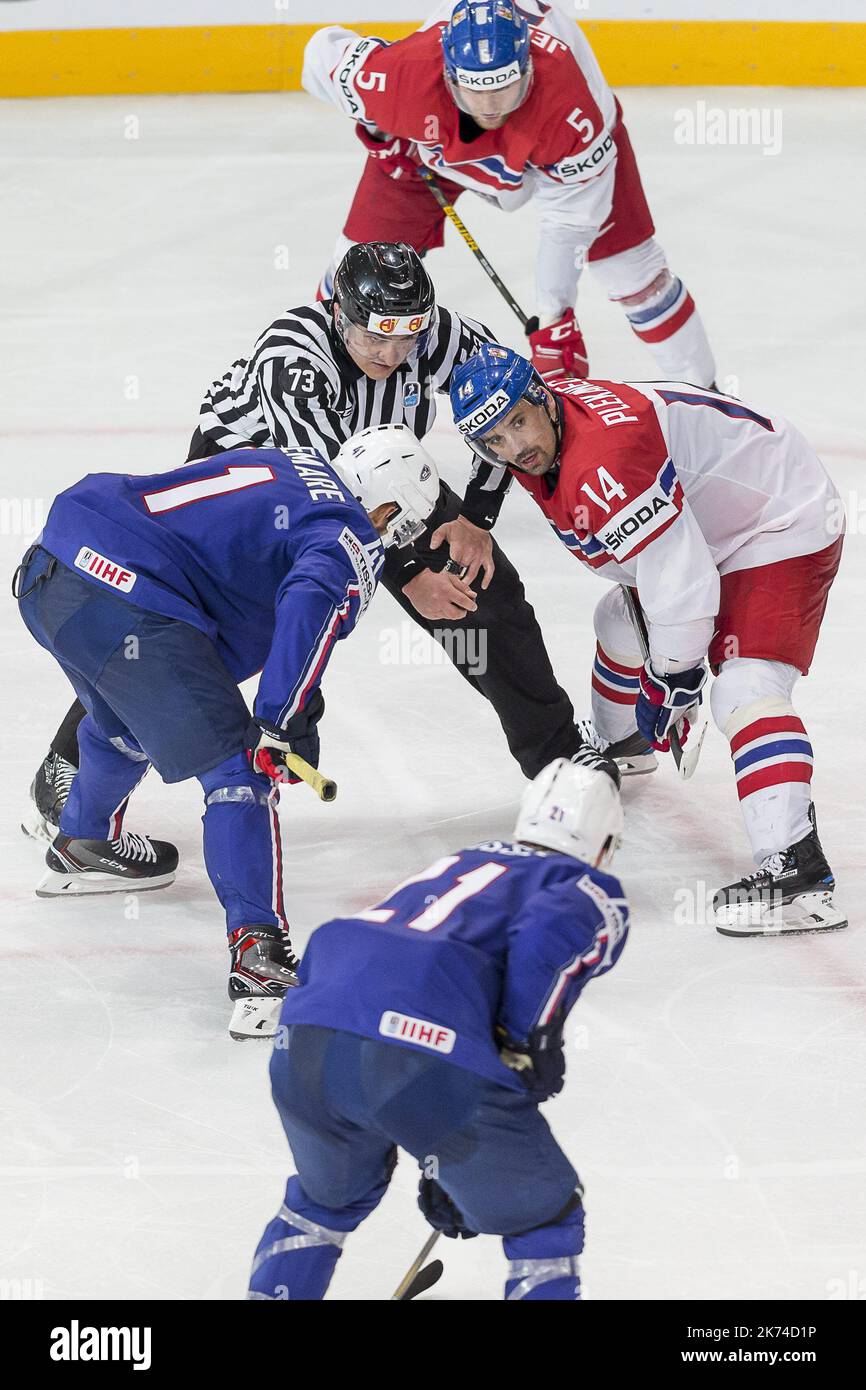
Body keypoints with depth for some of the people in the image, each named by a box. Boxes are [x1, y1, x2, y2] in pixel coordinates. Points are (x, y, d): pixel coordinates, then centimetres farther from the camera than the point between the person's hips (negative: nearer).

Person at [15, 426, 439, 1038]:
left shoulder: (286, 463, 25)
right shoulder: (350, 543, -1)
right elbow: (313, 601, -23)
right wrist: (286, 719, -26)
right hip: (131, 609, -9)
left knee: (126, 724, 37)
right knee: (238, 772, -6)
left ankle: (81, 849, 62)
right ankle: (257, 955, -19)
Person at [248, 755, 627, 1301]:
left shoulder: (456, 865, 37)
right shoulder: (594, 892, 17)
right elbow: (552, 927, -12)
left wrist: (440, 1169, 50)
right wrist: (530, 1043, -2)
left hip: (305, 1047, 6)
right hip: (434, 1060, -6)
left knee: (328, 1197, 36)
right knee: (546, 1222, 16)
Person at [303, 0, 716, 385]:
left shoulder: (574, 115, -44)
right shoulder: (405, 75, -43)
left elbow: (568, 223, -30)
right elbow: (326, 50, -20)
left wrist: (554, 320, -29)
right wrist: (380, 134, -11)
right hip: (434, 138, 1)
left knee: (629, 259, -5)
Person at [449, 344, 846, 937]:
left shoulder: (605, 464, -34)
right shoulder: (545, 431, -5)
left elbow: (680, 580, -31)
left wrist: (672, 679, -19)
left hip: (785, 521, -11)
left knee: (745, 690, -26)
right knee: (623, 621, 27)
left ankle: (797, 869, -36)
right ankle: (616, 746, 56)